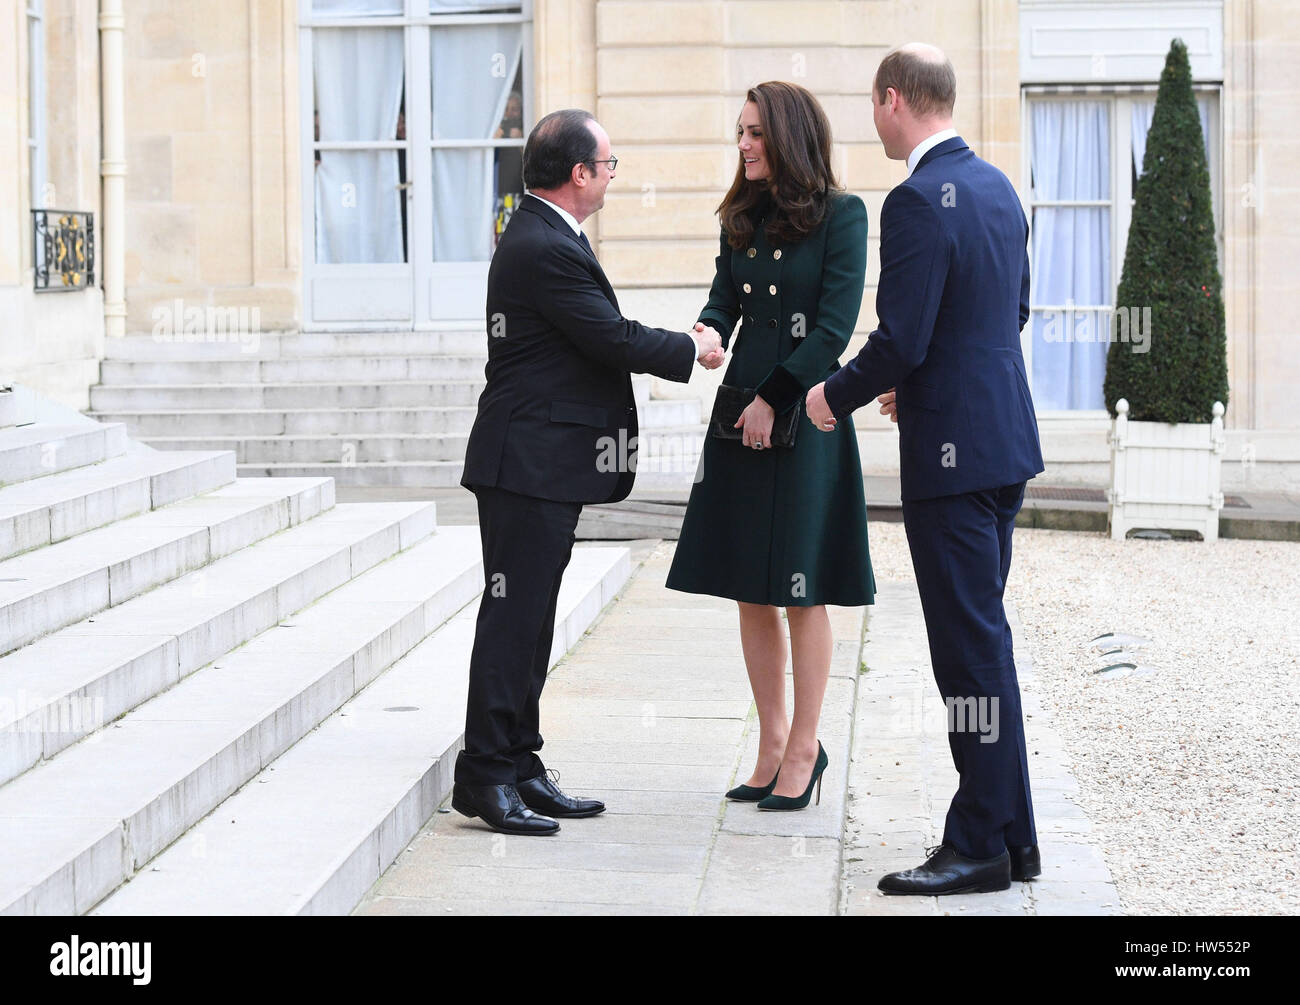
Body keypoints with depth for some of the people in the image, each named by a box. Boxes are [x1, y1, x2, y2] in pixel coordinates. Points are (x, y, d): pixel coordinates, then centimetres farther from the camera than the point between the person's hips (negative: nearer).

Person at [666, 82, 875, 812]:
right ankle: (774, 745, 17)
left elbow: (835, 326, -10)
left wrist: (773, 399, -13)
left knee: (801, 592, -1)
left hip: (804, 416, -6)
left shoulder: (840, 215, -6)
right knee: (752, 592, 8)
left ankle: (803, 750, 8)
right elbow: (723, 302, 8)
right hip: (742, 413, 6)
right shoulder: (742, 220, 12)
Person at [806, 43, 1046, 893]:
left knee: (971, 648, -5)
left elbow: (900, 338, -21)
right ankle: (1012, 837, 20)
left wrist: (837, 397, -3)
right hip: (1006, 440, 9)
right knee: (983, 640, 15)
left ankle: (982, 847, 0)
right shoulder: (997, 186, 12)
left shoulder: (919, 201, -17)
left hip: (954, 453, -9)